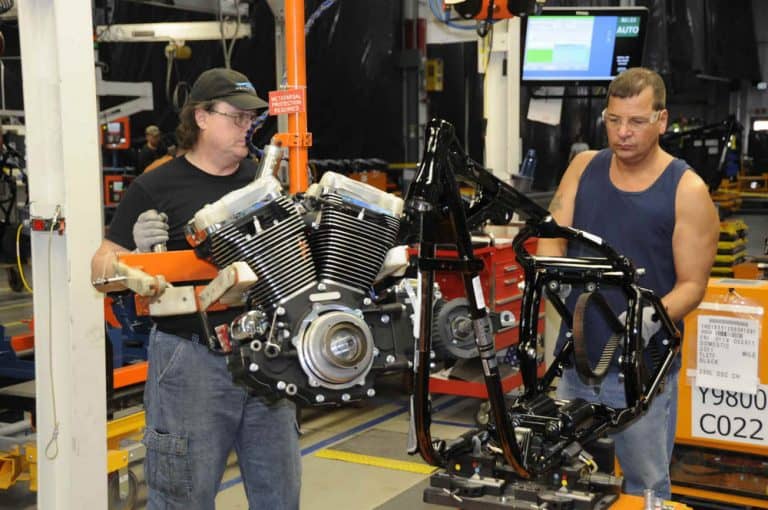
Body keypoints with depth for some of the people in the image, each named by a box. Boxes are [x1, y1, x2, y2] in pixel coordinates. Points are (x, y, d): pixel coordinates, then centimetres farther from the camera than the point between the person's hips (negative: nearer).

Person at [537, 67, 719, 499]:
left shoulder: (687, 189, -7)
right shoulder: (583, 167, 5)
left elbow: (692, 284, -8)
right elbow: (553, 240, 0)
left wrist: (654, 317, -27)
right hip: (576, 362, 4)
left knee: (645, 487, 7)